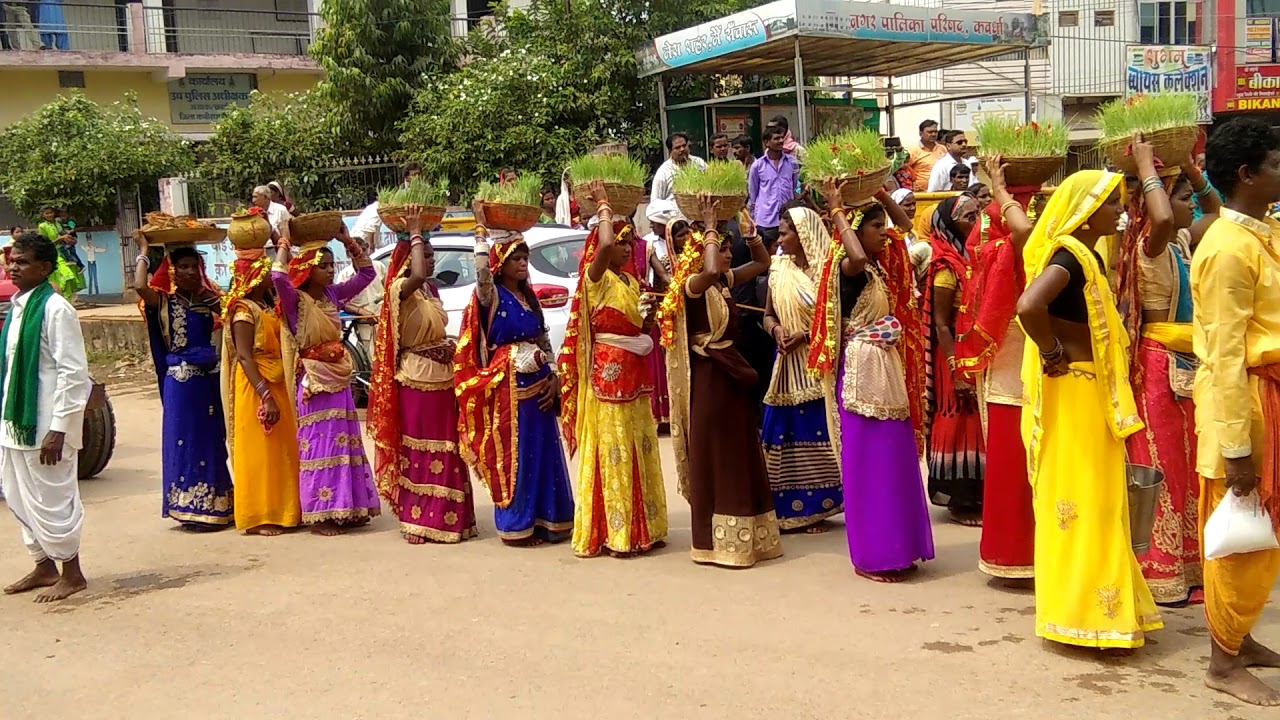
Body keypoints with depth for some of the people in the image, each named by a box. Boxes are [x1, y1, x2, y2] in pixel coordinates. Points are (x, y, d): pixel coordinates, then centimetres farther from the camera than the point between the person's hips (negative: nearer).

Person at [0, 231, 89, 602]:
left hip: (44, 425, -8)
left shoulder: (55, 309, -14)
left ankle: (71, 573, 15)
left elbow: (73, 373, -18)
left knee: (51, 501, 1)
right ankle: (44, 566, 30)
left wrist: (58, 428, -20)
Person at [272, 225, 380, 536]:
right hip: (313, 380, -7)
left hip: (339, 377, 7)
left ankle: (345, 508, 19)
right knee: (319, 444, -4)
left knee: (343, 442, 10)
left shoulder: (333, 294, 7)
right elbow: (278, 276, -32)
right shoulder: (295, 299, -11)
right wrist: (284, 242, -16)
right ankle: (319, 515, 2)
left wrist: (348, 241, 5)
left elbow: (367, 273, 14)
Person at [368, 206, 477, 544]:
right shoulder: (399, 288, -12)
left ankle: (442, 517, 20)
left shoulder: (432, 290, 13)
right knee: (416, 450, -2)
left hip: (441, 377, 8)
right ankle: (415, 520, 5)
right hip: (415, 380, -8)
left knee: (444, 449, 11)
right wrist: (414, 233, -24)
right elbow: (417, 276, -35)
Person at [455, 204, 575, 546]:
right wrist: (481, 227, -23)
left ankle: (543, 519, 17)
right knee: (513, 456, -1)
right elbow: (482, 270, -29)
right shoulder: (492, 296, -6)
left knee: (543, 453, 8)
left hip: (539, 383, 7)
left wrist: (553, 377, 4)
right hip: (508, 385, -7)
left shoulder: (529, 297, 14)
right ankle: (516, 525, 7)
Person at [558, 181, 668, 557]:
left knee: (639, 448, 11)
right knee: (612, 449, -5)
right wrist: (603, 206, -15)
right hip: (607, 372, -8)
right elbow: (604, 245, -30)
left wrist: (650, 314, -2)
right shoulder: (597, 278, -9)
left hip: (634, 373, 8)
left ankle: (640, 527, 19)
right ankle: (612, 532, 0)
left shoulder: (632, 282, 15)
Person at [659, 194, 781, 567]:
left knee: (740, 454, 13)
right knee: (712, 455, -2)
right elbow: (710, 271, -38)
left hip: (731, 370, 9)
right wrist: (709, 225, -26)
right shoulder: (692, 284, -14)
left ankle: (741, 536, 24)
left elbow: (762, 262, 19)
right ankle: (716, 541, 5)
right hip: (708, 375, -9)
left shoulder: (726, 280, 9)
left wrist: (748, 228, 4)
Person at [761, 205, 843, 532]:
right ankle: (789, 508, 12)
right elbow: (768, 314, 15)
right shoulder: (779, 269, 8)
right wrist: (776, 329, -6)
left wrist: (806, 335, -17)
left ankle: (816, 507, 9)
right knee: (788, 434, 4)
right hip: (789, 364, 4)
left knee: (817, 433, -1)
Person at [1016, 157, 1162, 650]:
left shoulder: (1087, 255, 12)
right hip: (1074, 392, -10)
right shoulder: (1070, 255, -18)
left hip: (1090, 392, 10)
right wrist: (1052, 354, -22)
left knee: (1092, 498, 16)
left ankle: (1086, 604, 26)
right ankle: (1082, 611, 5)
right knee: (1082, 499, -3)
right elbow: (1029, 306, -33)